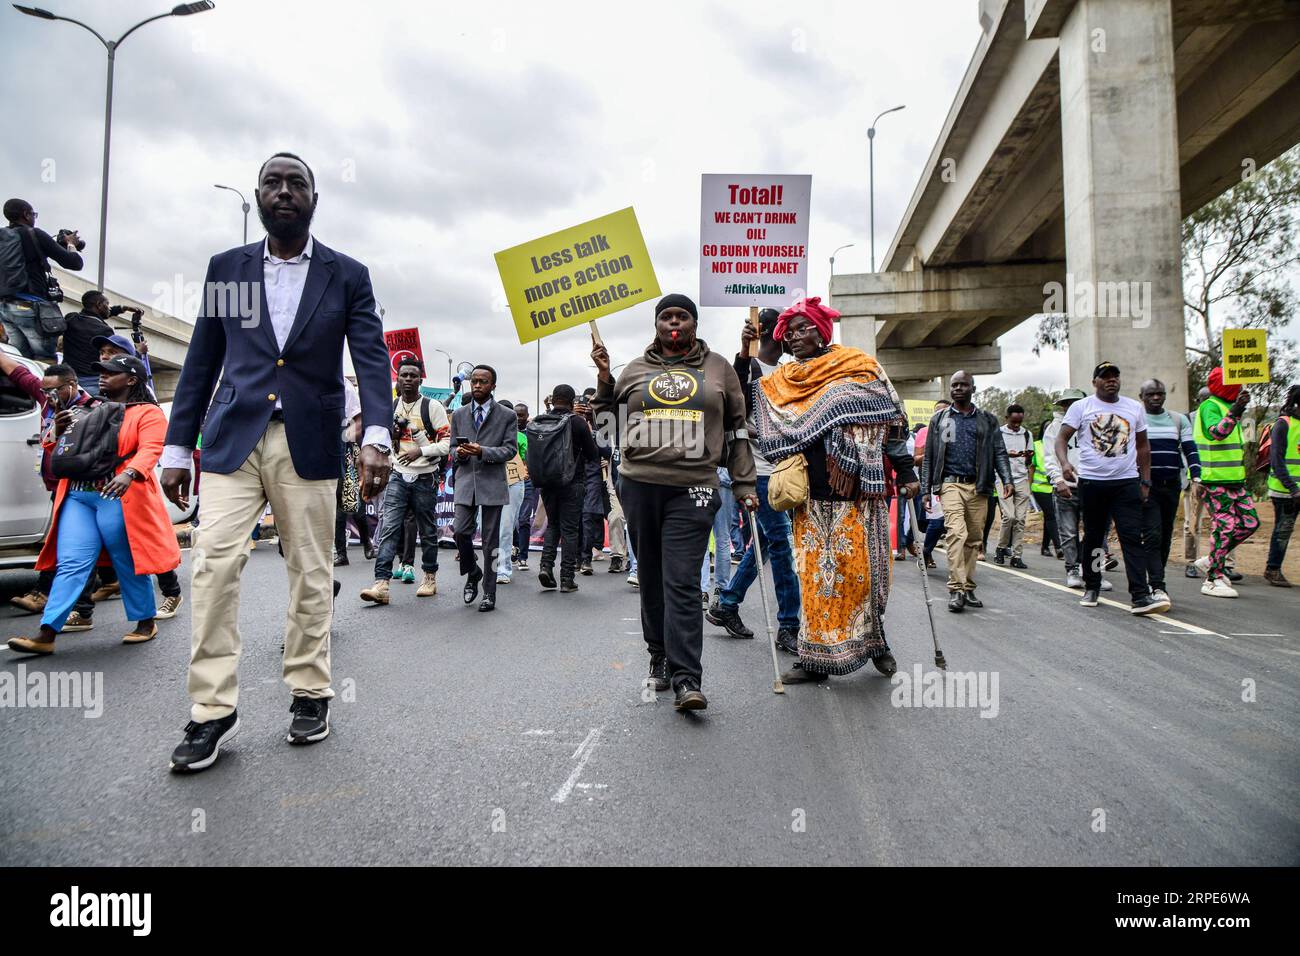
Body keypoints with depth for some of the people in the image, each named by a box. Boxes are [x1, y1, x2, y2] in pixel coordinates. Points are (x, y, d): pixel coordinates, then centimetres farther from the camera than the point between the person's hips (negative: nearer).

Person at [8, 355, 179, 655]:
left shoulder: (147, 413, 1)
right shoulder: (90, 411, 22)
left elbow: (150, 449, -16)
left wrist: (129, 473, -34)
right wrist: (60, 433, 4)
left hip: (118, 498, -6)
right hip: (77, 497, 6)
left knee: (129, 564, 2)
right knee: (70, 563, -1)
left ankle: (146, 622, 16)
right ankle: (47, 634, -3)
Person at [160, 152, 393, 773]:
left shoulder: (347, 276, 5)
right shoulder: (226, 268, 11)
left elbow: (372, 359, -5)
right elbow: (201, 363, 11)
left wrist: (375, 437, -21)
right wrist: (177, 447, 7)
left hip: (308, 444, -1)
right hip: (233, 440, 2)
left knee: (311, 572, 4)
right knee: (214, 563, -8)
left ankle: (309, 692, 19)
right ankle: (213, 709, 3)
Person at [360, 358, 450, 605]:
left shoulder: (432, 407, -5)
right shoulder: (389, 407, 8)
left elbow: (447, 442, -9)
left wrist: (420, 451, -21)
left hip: (425, 478, -3)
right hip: (398, 476, 3)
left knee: (428, 531, 9)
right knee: (389, 528, -9)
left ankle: (430, 577, 24)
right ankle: (381, 584, -15)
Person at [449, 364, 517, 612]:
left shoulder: (507, 416, 5)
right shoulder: (458, 415, 15)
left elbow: (511, 449, -2)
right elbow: (453, 447, 17)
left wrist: (482, 451, -17)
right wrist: (459, 453, -8)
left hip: (492, 482, -2)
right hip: (465, 480, 2)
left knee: (491, 540, 1)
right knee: (460, 531, -8)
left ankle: (489, 592, 10)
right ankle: (472, 573, 21)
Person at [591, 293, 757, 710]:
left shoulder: (718, 368, 12)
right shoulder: (636, 370, 15)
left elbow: (737, 430, 12)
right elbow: (610, 424, 16)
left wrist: (744, 484, 5)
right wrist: (604, 378, 4)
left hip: (693, 489, -2)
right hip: (640, 486, 3)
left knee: (682, 583, -10)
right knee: (652, 579, 9)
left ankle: (686, 679, -11)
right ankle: (659, 658, 23)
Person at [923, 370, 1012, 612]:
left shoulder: (987, 420, 15)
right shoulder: (939, 419, 13)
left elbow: (999, 452, 9)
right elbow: (929, 456, 12)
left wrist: (1007, 480, -7)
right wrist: (926, 490, 7)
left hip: (978, 486, 2)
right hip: (951, 484, -2)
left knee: (974, 539, 4)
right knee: (956, 533, -19)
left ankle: (968, 588, 13)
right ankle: (956, 589, -20)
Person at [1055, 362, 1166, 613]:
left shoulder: (1134, 408, 11)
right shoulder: (1081, 407, 2)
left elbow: (1143, 446, 17)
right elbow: (1061, 438, -3)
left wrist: (1146, 481, 10)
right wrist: (1065, 463, -23)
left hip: (1127, 482, 1)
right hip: (1091, 482, -1)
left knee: (1132, 537, -8)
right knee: (1093, 537, 10)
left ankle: (1140, 596, -11)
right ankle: (1091, 588, 24)